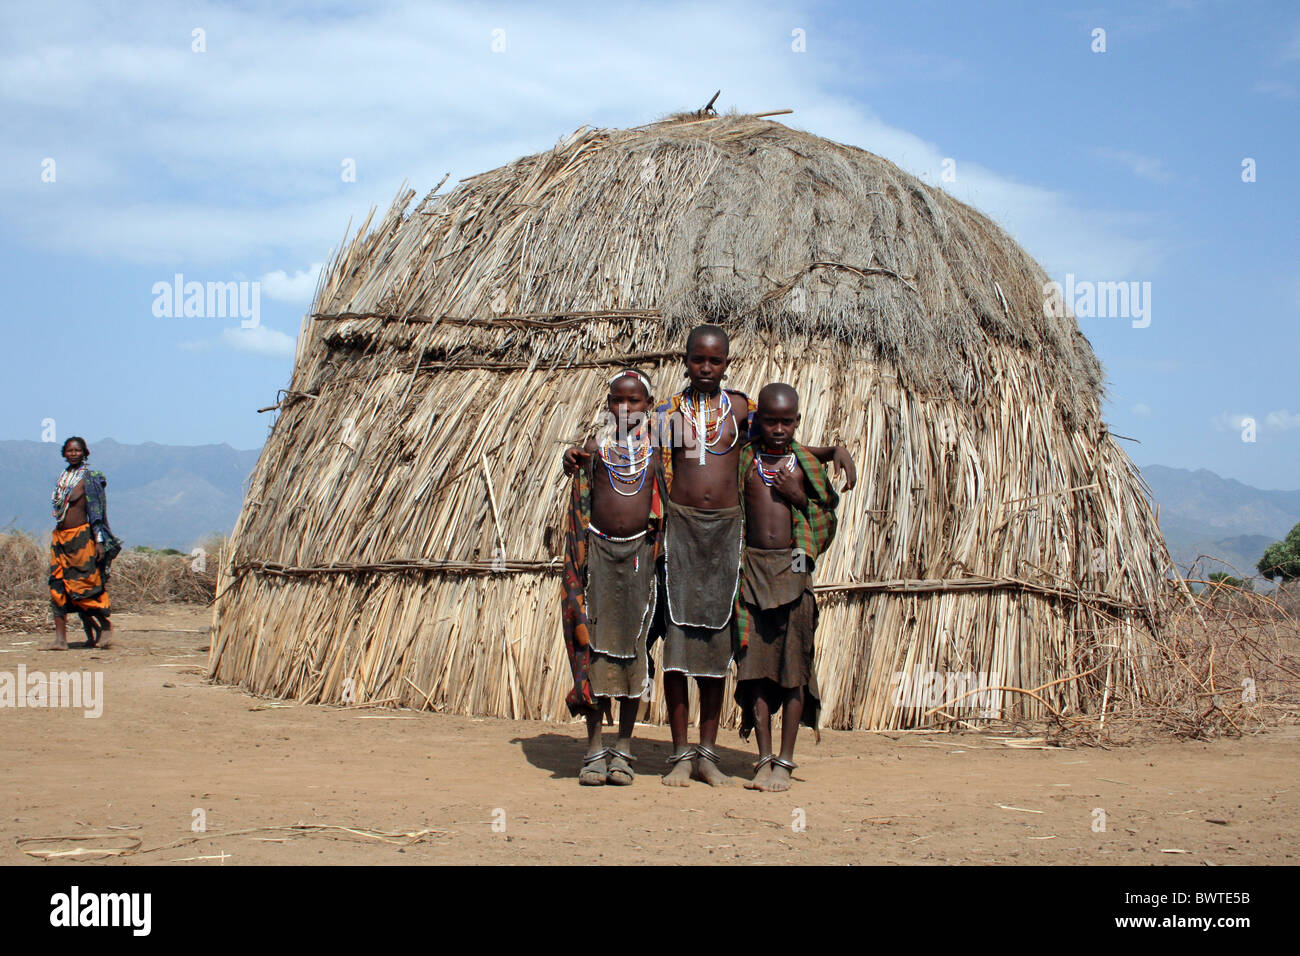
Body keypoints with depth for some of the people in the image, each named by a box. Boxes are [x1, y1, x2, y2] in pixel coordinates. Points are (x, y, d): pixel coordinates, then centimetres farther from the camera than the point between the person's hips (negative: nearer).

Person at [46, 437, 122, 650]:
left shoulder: (89, 478, -5)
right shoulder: (63, 477, 13)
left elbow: (96, 512, -9)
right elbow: (59, 508, 18)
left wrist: (99, 541, -13)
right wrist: (58, 536, 14)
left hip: (81, 537, -6)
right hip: (60, 537, 6)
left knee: (85, 585, -3)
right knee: (57, 587, -1)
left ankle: (105, 625, 17)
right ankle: (60, 638, -2)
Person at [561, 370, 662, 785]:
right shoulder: (594, 448, 4)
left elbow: (667, 505, 9)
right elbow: (580, 509, 6)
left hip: (639, 551, 0)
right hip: (599, 550, 0)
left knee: (633, 644, 2)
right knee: (594, 644, -2)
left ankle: (624, 749, 11)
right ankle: (594, 749, 5)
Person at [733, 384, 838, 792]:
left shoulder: (808, 464, 6)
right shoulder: (742, 461, 6)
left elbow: (828, 522, 7)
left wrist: (798, 497, -6)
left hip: (793, 567, 0)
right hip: (753, 567, 1)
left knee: (793, 664, -1)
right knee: (755, 662, 0)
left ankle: (785, 760, 7)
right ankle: (764, 758, 7)